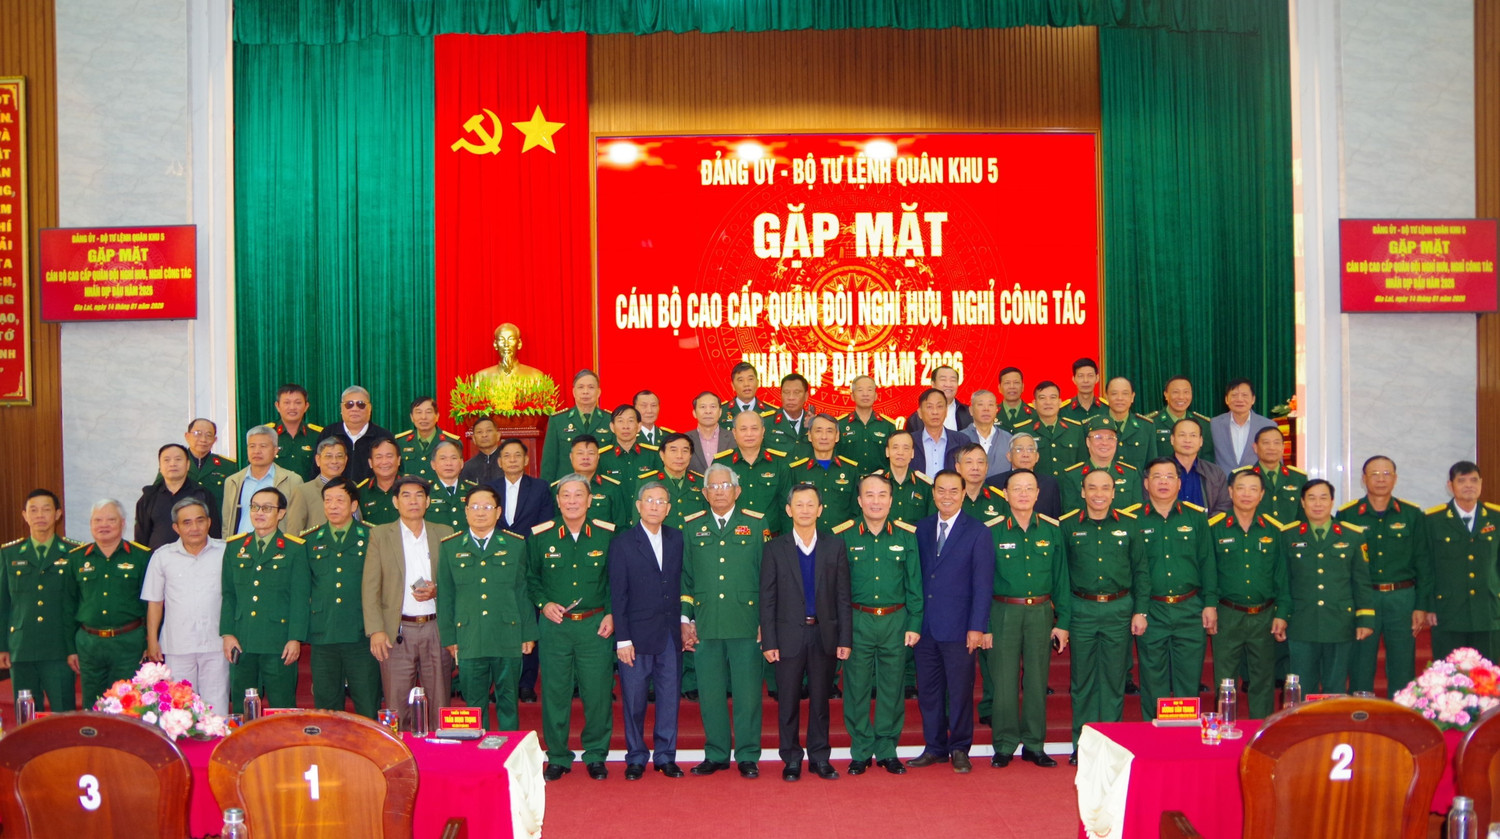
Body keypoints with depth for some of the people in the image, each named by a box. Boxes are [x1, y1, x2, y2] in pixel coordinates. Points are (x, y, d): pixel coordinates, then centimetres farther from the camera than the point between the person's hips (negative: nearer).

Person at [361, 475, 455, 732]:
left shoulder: (444, 534, 10)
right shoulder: (380, 535, 5)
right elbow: (370, 587, 1)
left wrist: (437, 590, -8)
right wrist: (375, 630, -9)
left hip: (437, 629, 2)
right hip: (397, 631, -1)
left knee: (440, 705, 5)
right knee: (397, 706, -1)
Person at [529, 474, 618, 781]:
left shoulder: (608, 534, 1)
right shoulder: (540, 536, 2)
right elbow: (531, 578, 13)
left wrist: (611, 614, 0)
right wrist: (543, 604, -3)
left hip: (596, 626, 0)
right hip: (554, 626, 1)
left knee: (598, 693, 2)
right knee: (554, 693, 4)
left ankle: (596, 756, 18)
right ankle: (557, 758, 18)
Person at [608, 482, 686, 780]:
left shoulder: (677, 539, 8)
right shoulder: (622, 544, -3)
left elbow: (681, 583, 12)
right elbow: (617, 595, -5)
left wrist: (684, 619, 3)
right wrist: (622, 639, -8)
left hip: (670, 633, 3)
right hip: (638, 635, -3)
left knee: (670, 697, 7)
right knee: (634, 700, 5)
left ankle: (665, 756, 20)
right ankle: (636, 758, 19)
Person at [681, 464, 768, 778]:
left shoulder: (756, 524, 5)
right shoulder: (692, 527, 11)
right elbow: (685, 577, 14)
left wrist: (766, 620, 0)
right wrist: (685, 619, 7)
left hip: (746, 623, -2)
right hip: (706, 625, 2)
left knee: (748, 693, 1)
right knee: (710, 693, 6)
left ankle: (748, 756, 12)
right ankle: (716, 754, 19)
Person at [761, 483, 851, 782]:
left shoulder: (835, 546, 6)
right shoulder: (775, 548, 2)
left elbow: (843, 596, 4)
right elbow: (767, 598, 1)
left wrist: (845, 638, -1)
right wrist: (768, 641, -5)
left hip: (824, 634, 1)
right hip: (789, 636, -1)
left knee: (820, 699, 9)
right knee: (788, 701, 4)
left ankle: (820, 757, 20)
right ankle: (791, 759, 16)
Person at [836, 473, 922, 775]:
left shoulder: (906, 536, 3)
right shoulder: (842, 536, -1)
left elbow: (914, 585, 6)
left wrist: (914, 624, 1)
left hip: (895, 621, 1)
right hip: (856, 622, -1)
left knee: (892, 689, 7)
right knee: (856, 688, 3)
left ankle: (887, 751, 20)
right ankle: (861, 752, 16)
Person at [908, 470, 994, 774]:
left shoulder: (978, 533, -2)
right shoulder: (921, 529, 9)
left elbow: (983, 584, -6)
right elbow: (916, 576, 9)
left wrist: (977, 627, -12)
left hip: (958, 628, -4)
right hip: (925, 625, 4)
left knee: (960, 692, 4)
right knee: (927, 691, 9)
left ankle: (959, 749, 19)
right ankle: (934, 748, 22)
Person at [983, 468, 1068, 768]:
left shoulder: (1052, 530, 4)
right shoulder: (992, 532, -3)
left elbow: (1061, 578, 8)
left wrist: (1062, 622, 4)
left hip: (1041, 612, 2)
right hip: (1003, 612, -2)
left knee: (1037, 680, 8)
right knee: (1004, 681, 1)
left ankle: (1034, 745, 20)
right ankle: (1004, 745, 13)